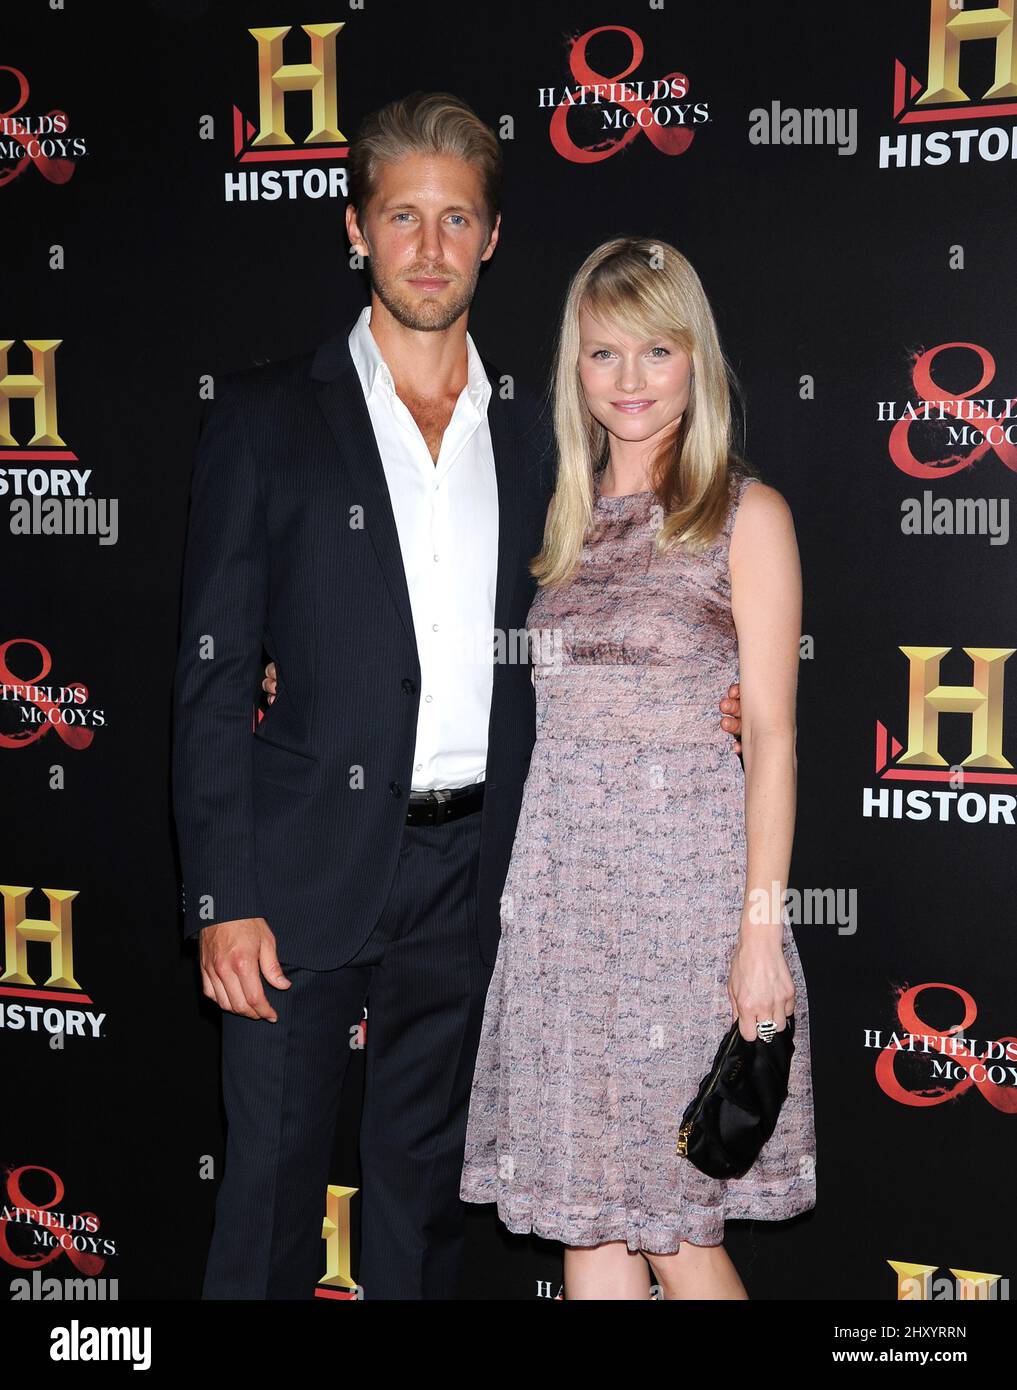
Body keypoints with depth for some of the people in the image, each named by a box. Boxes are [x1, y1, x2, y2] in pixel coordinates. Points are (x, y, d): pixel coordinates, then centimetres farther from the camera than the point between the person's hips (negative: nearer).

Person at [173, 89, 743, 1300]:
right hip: (309, 868, -3)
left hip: (468, 875, 4)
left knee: (423, 1181, 15)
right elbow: (212, 671, -6)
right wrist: (223, 896, -12)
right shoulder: (268, 415, -2)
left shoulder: (528, 437, 9)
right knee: (271, 1181, 4)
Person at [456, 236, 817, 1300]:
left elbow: (770, 733, -7)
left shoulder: (747, 515, -3)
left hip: (688, 866, -5)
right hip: (565, 873, 5)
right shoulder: (569, 516, 12)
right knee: (583, 1211, 9)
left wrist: (762, 924, -12)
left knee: (673, 1222, 2)